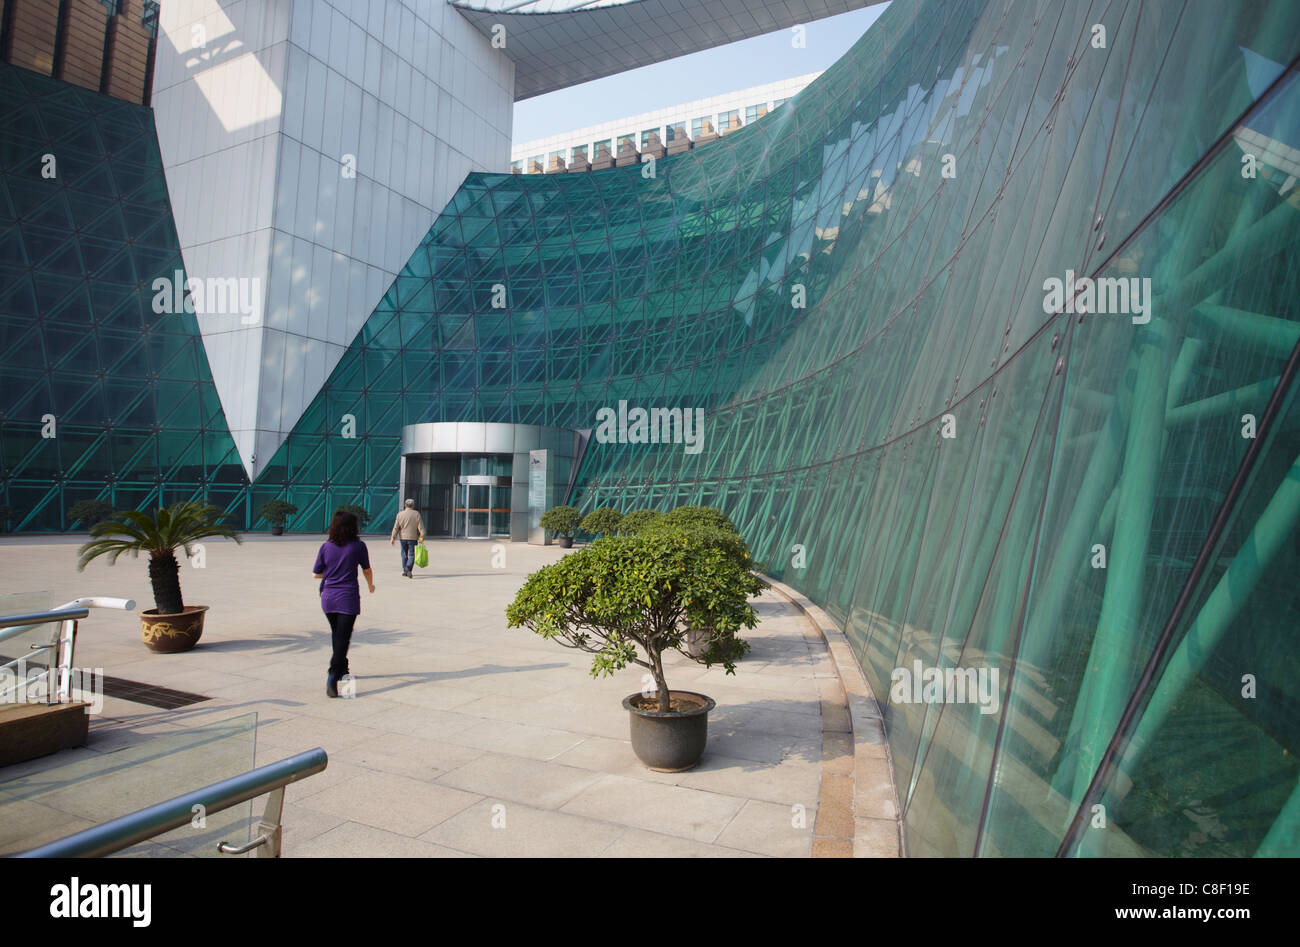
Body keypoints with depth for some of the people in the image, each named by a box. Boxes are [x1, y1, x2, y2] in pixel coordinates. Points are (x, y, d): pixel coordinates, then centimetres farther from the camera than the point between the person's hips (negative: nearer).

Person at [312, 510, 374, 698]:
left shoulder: (326, 546, 0)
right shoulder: (358, 546, -7)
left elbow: (316, 574, 5)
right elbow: (367, 571, 6)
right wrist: (371, 585, 26)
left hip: (328, 598, 4)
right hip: (348, 598, -4)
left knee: (336, 636, 20)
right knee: (343, 638, -4)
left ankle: (342, 670, 34)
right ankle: (333, 675, -17)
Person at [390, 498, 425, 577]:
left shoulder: (400, 514, -1)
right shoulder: (416, 514, -4)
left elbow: (396, 527, -2)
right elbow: (421, 527, -8)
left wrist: (393, 538, 1)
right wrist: (422, 537, -6)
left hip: (403, 537, 2)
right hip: (413, 538, -2)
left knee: (404, 554, 14)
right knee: (412, 554, 2)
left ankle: (405, 571, 18)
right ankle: (408, 567, -22)